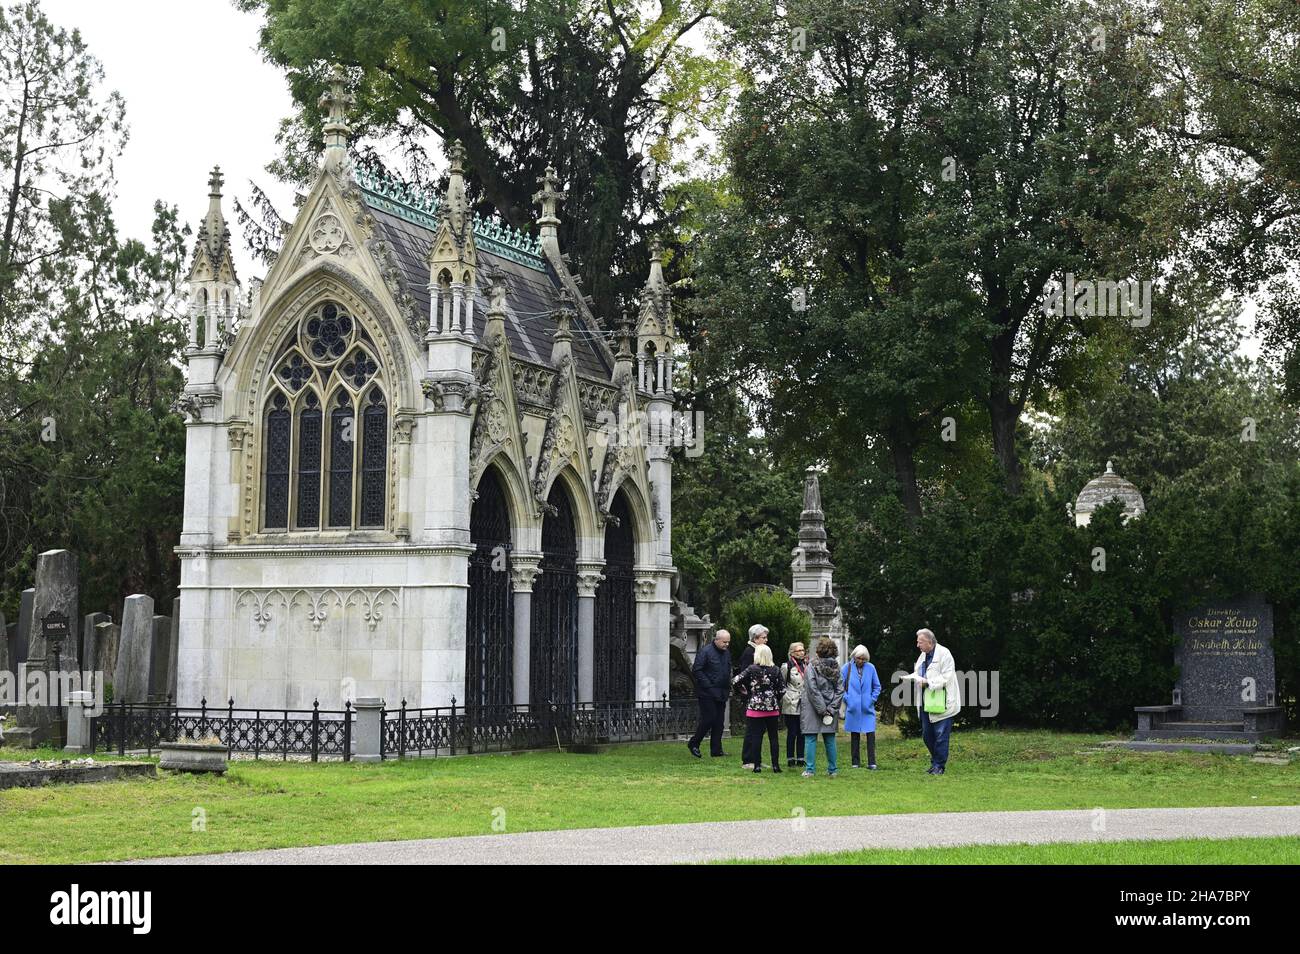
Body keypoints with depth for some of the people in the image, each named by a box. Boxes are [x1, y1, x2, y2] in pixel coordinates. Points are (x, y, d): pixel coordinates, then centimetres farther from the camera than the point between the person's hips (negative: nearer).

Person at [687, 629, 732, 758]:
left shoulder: (726, 652, 14)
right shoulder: (705, 651, -10)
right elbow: (696, 670, -12)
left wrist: (728, 687, 12)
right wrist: (708, 685, -16)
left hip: (721, 694, 7)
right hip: (707, 693, -7)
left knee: (719, 722, 5)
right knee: (709, 719, -10)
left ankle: (716, 750, 9)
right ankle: (694, 744, 7)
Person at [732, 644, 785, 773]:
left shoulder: (751, 669, -8)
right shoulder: (775, 670, -2)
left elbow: (737, 681, -10)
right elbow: (782, 690, -2)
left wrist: (745, 691, 8)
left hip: (755, 708, -2)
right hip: (772, 709, 2)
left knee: (756, 737, 3)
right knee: (774, 737, 8)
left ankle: (757, 765, 2)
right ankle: (775, 765, 8)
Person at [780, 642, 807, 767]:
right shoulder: (786, 667, -5)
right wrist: (787, 698, -8)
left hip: (803, 705, 5)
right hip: (791, 706, -5)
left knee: (802, 733, 6)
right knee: (792, 733, -2)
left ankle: (800, 758, 12)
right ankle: (790, 758, 4)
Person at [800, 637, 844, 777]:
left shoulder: (812, 667, -9)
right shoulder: (836, 668, 4)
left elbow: (813, 691, -14)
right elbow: (840, 690, 0)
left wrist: (822, 709, -11)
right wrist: (831, 709, -4)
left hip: (813, 711, -4)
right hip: (830, 710, 4)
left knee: (810, 739, 1)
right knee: (830, 740, 11)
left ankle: (810, 770, -2)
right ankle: (832, 770, 14)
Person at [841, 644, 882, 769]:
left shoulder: (870, 668, 2)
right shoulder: (847, 668, -2)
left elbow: (877, 686, 11)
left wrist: (872, 699, 1)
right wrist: (846, 698, -4)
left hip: (867, 708, 0)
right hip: (853, 708, 0)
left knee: (871, 734, -5)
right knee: (855, 735, 6)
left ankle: (872, 763, -1)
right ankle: (856, 762, 13)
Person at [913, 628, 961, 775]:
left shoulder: (944, 654, -11)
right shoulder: (922, 656, 15)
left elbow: (946, 677, -18)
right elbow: (918, 674, 19)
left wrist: (927, 683, -23)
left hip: (942, 702, -8)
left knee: (940, 735, -4)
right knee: (927, 734, 12)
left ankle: (939, 765, 2)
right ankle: (935, 762, 24)